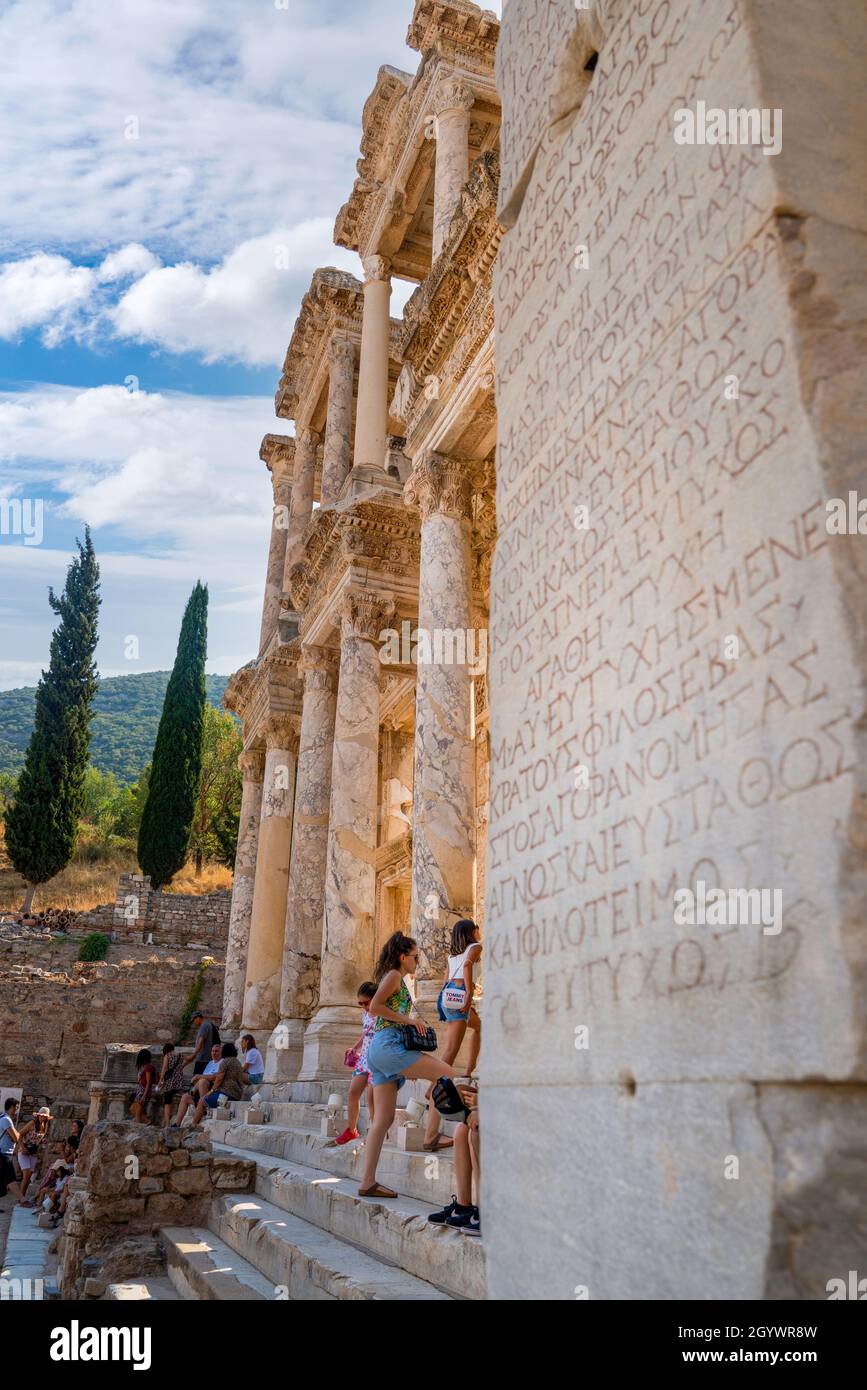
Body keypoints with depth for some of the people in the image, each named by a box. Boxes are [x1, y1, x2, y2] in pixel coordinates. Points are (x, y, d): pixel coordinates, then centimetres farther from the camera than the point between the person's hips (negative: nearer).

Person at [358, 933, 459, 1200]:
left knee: (384, 1120, 4)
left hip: (379, 1048, 10)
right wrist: (409, 1020, -12)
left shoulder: (396, 979, 27)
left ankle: (368, 1183, 1)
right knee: (447, 1073, -11)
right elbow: (374, 1007, -15)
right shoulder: (393, 975, -1)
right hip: (388, 1044, -10)